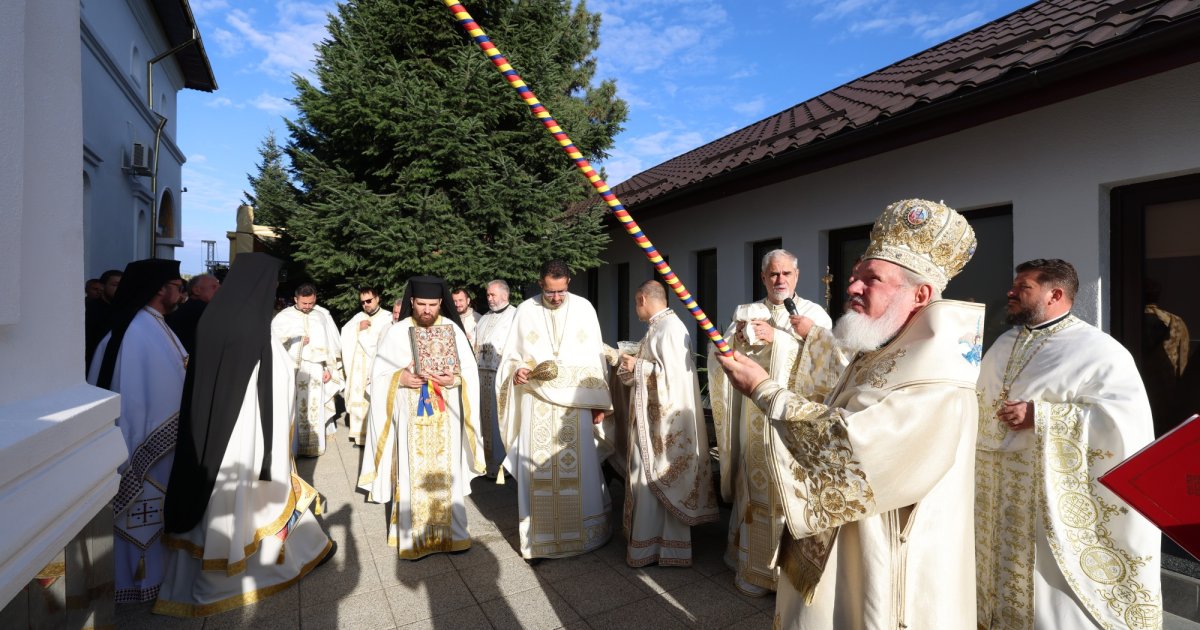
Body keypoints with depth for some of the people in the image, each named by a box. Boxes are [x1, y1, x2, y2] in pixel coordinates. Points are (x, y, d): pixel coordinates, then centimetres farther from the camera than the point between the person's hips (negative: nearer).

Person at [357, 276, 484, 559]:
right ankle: (413, 536, 21)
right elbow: (379, 375, 0)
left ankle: (452, 532, 24)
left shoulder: (453, 329, -1)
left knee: (447, 473, 9)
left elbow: (471, 371, 1)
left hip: (446, 416, 1)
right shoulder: (396, 332, -3)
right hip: (410, 417, -1)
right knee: (413, 475, 5)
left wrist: (454, 379, -18)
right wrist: (401, 379, -18)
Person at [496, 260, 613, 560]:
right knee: (539, 469, 0)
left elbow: (595, 356, 5)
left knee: (578, 466, 5)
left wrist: (599, 402, 2)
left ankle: (581, 531, 22)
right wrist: (516, 370, -14)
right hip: (537, 402, 0)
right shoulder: (526, 310, 3)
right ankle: (540, 539, 12)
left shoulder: (584, 308, 3)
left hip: (575, 402, 0)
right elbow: (510, 355, 9)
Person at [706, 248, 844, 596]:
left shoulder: (814, 313, 8)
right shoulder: (746, 312, 12)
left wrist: (776, 337, -13)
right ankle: (754, 564, 17)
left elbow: (825, 356, -6)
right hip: (757, 417, 1)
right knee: (758, 484, 3)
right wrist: (743, 337, -16)